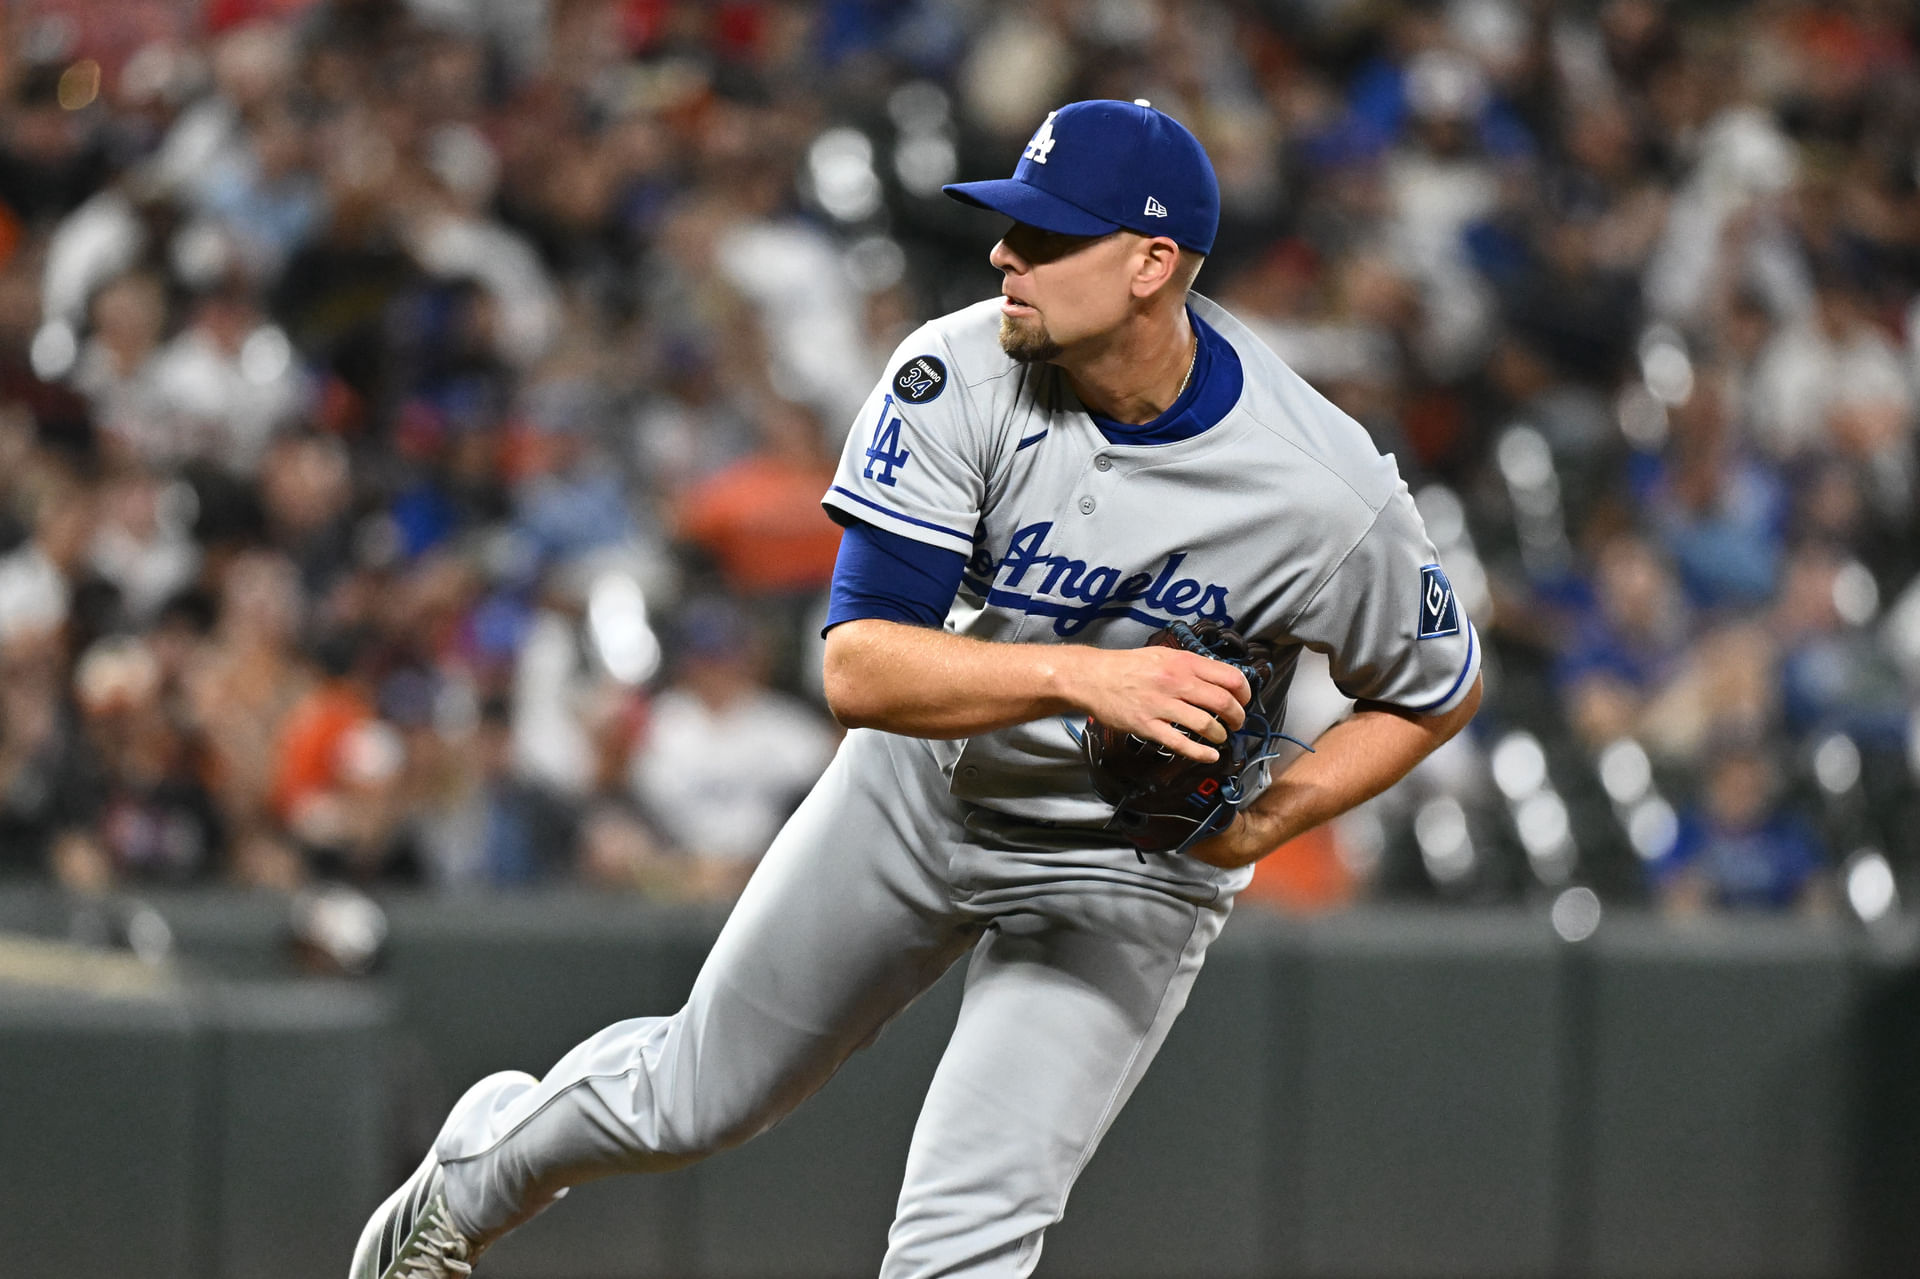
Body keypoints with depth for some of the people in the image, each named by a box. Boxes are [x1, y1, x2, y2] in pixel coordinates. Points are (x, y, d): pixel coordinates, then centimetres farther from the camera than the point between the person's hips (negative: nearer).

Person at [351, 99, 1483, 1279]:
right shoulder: (959, 377, -25)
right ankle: (484, 1168, 52)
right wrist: (1078, 674, -46)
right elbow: (859, 669, -29)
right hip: (929, 782, 2)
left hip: (1125, 878, -2)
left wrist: (1268, 824, -24)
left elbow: (1441, 691, -9)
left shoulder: (1332, 499, -28)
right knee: (690, 1102, 19)